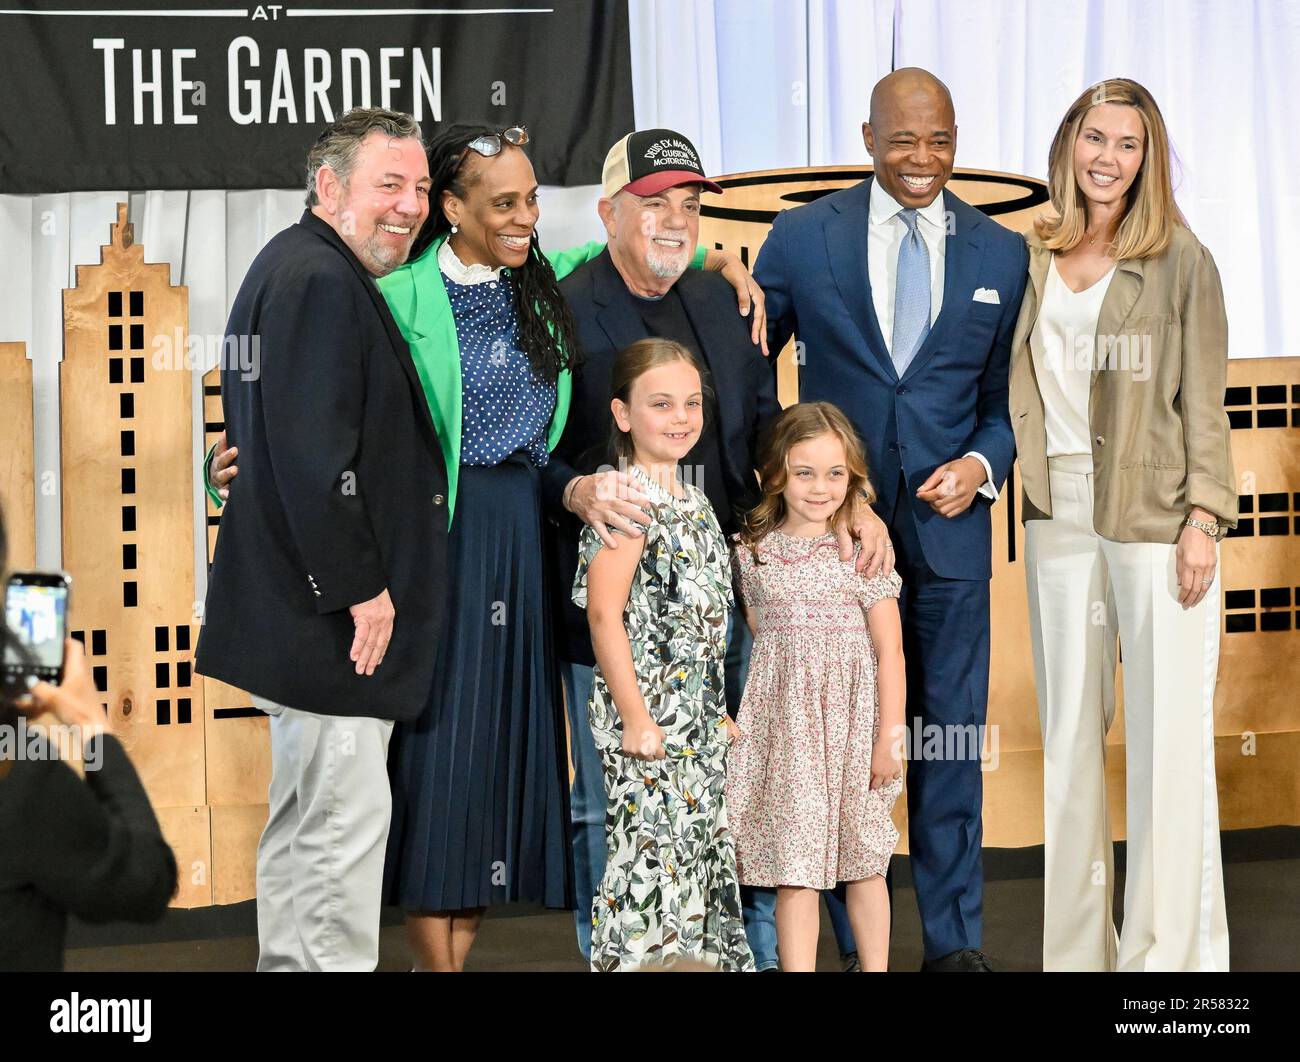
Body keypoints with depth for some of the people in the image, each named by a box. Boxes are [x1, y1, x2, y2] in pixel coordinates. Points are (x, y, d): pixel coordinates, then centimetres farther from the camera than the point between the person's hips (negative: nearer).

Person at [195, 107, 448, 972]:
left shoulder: (310, 271, 17)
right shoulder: (318, 280, -18)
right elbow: (313, 454, -25)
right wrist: (360, 588, -20)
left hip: (303, 612, 11)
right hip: (334, 615, -11)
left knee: (302, 818, 19)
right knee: (346, 817, -5)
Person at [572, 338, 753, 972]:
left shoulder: (693, 503, 13)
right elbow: (604, 615, -18)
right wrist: (636, 719, -20)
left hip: (700, 722, 9)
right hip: (648, 720, -9)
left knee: (705, 858, 12)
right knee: (650, 859, -8)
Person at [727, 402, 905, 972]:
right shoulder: (751, 552, 3)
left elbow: (889, 651, -5)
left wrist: (888, 738, -8)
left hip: (852, 720, -1)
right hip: (782, 723, 1)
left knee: (864, 861, 10)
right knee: (794, 864, -1)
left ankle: (876, 968, 22)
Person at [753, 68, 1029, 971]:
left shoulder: (1001, 253, 5)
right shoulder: (802, 238, 0)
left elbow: (1009, 397, 9)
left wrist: (981, 464, -10)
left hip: (949, 523, 1)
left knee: (951, 735, 5)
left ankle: (955, 939, 15)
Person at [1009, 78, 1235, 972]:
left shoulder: (1179, 260, -1)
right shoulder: (1034, 260, 11)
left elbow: (1203, 399, -3)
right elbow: (1021, 390, 14)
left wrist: (1203, 518, -9)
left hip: (1153, 513, -4)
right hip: (1059, 513, 4)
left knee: (1168, 736, -4)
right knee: (1069, 730, 9)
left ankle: (1167, 949, 3)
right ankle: (1077, 946, 17)